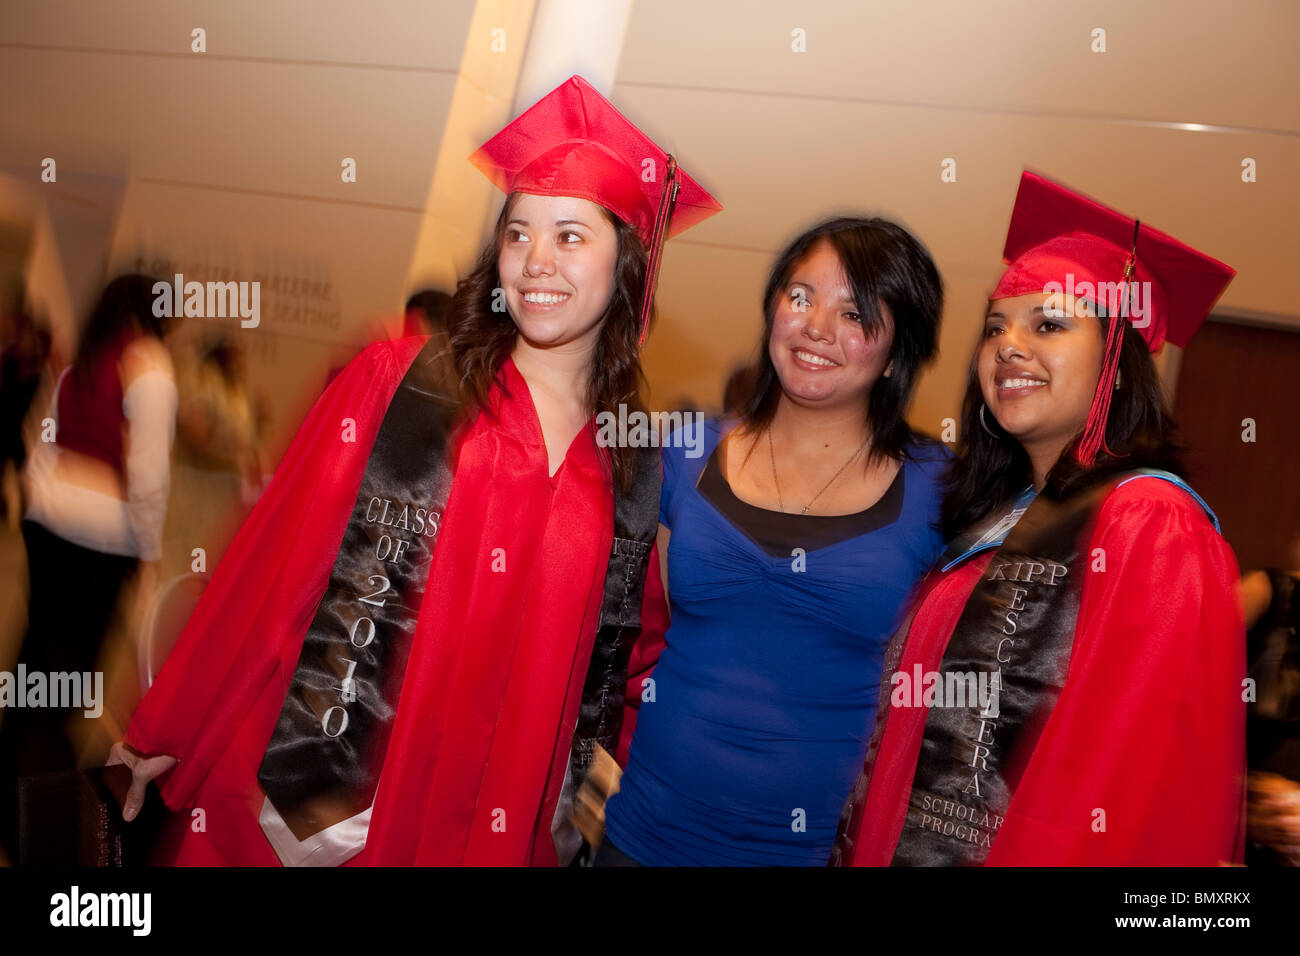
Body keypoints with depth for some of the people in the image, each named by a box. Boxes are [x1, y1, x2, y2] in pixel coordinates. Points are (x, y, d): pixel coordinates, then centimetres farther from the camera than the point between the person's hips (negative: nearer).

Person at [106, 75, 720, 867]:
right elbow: (273, 569, -6)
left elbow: (625, 654, 8)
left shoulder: (641, 460, -2)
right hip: (311, 798, -1)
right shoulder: (397, 383, -9)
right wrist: (167, 735, -2)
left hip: (494, 824, 2)